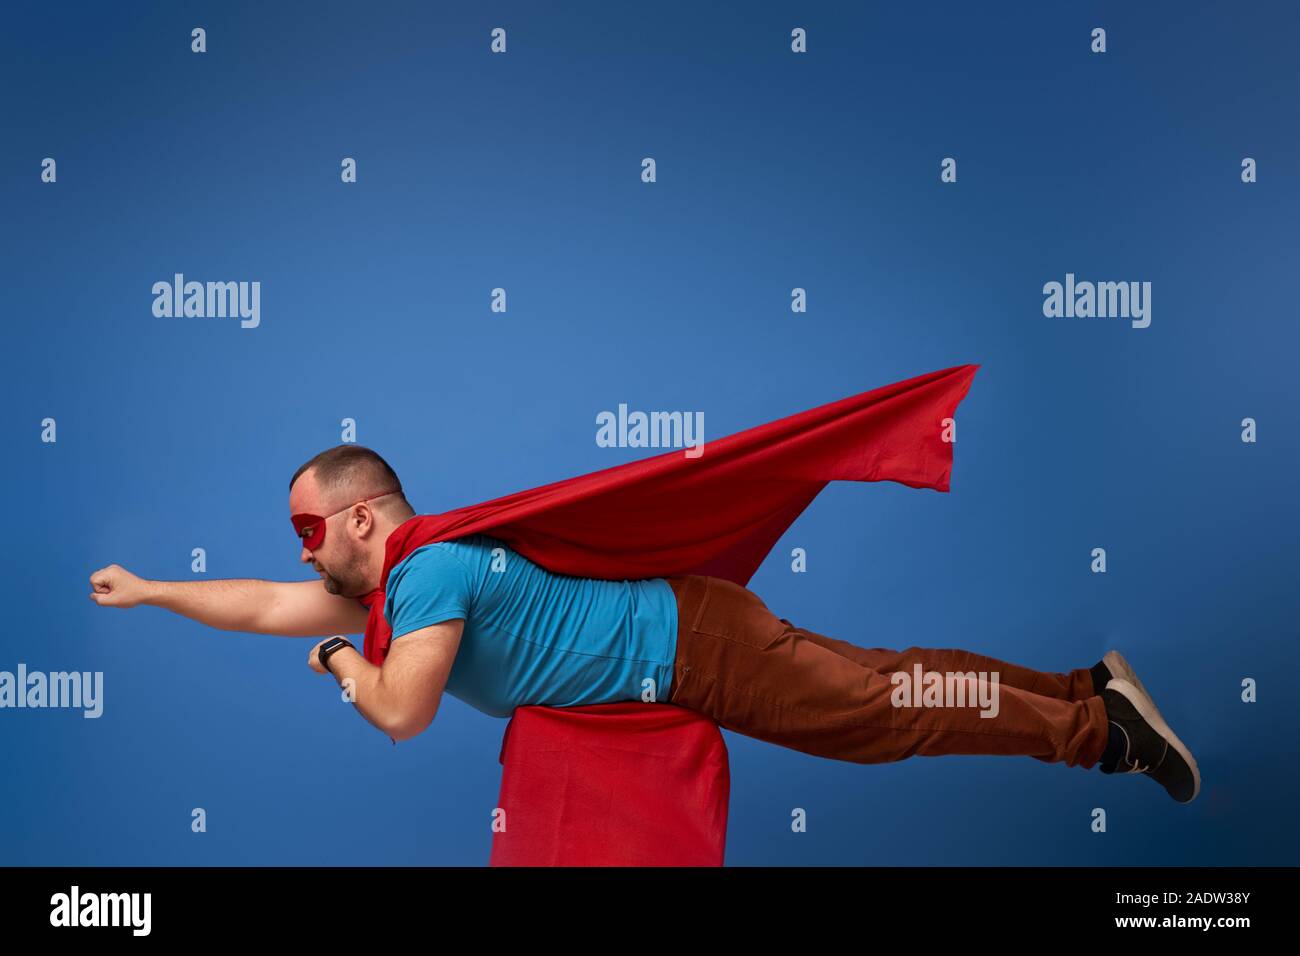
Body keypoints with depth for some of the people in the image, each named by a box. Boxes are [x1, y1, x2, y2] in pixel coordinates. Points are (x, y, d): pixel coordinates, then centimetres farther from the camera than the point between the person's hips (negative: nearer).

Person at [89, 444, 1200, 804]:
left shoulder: (429, 569, -20)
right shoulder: (397, 575, 9)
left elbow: (403, 714, -24)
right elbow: (260, 605, 19)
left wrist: (345, 663, -3)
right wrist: (147, 590, 23)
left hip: (693, 649, -8)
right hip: (681, 633, 8)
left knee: (879, 703, -4)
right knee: (873, 678, 11)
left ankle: (1096, 723, 5)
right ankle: (1089, 694, 16)